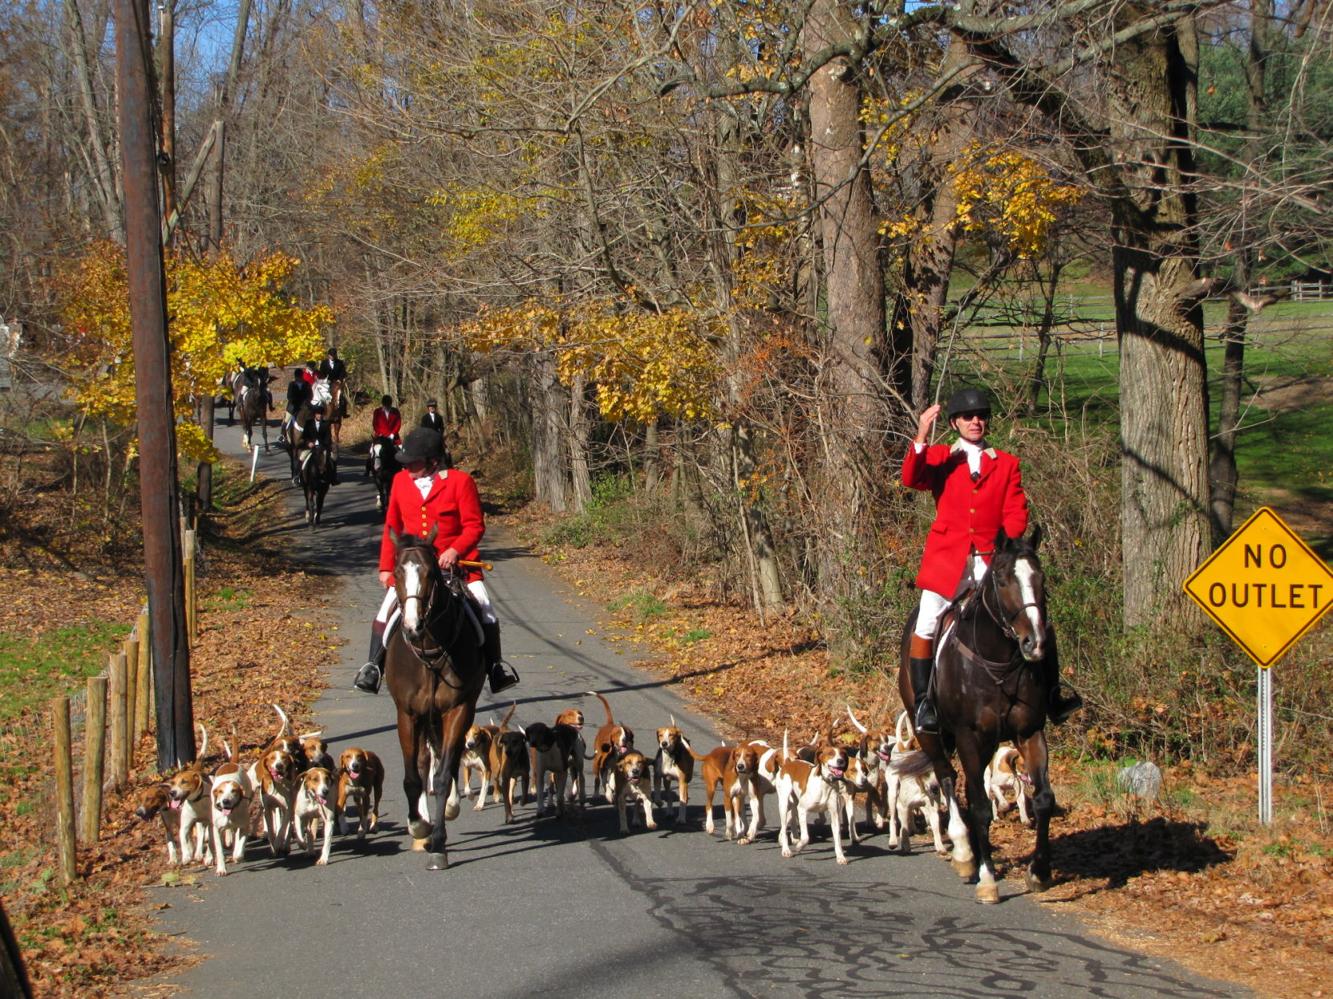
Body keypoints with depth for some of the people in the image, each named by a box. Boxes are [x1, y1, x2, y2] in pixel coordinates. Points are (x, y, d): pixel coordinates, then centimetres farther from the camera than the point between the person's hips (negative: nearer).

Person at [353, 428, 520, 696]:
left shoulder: (460, 481, -9)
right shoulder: (401, 481, 3)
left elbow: (475, 526, -9)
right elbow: (392, 527, 11)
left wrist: (455, 550, -25)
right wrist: (386, 566, 8)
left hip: (456, 562, -2)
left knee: (485, 611, -10)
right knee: (386, 610, -10)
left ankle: (495, 666, 9)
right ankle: (373, 666, 0)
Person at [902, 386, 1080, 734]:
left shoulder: (1007, 464, 14)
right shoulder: (940, 458, 10)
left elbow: (1016, 513, 7)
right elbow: (911, 478, -10)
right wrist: (921, 438, -24)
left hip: (992, 562, 2)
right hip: (947, 559, -2)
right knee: (924, 629, -13)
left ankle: (1052, 699, 10)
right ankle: (923, 703, -1)